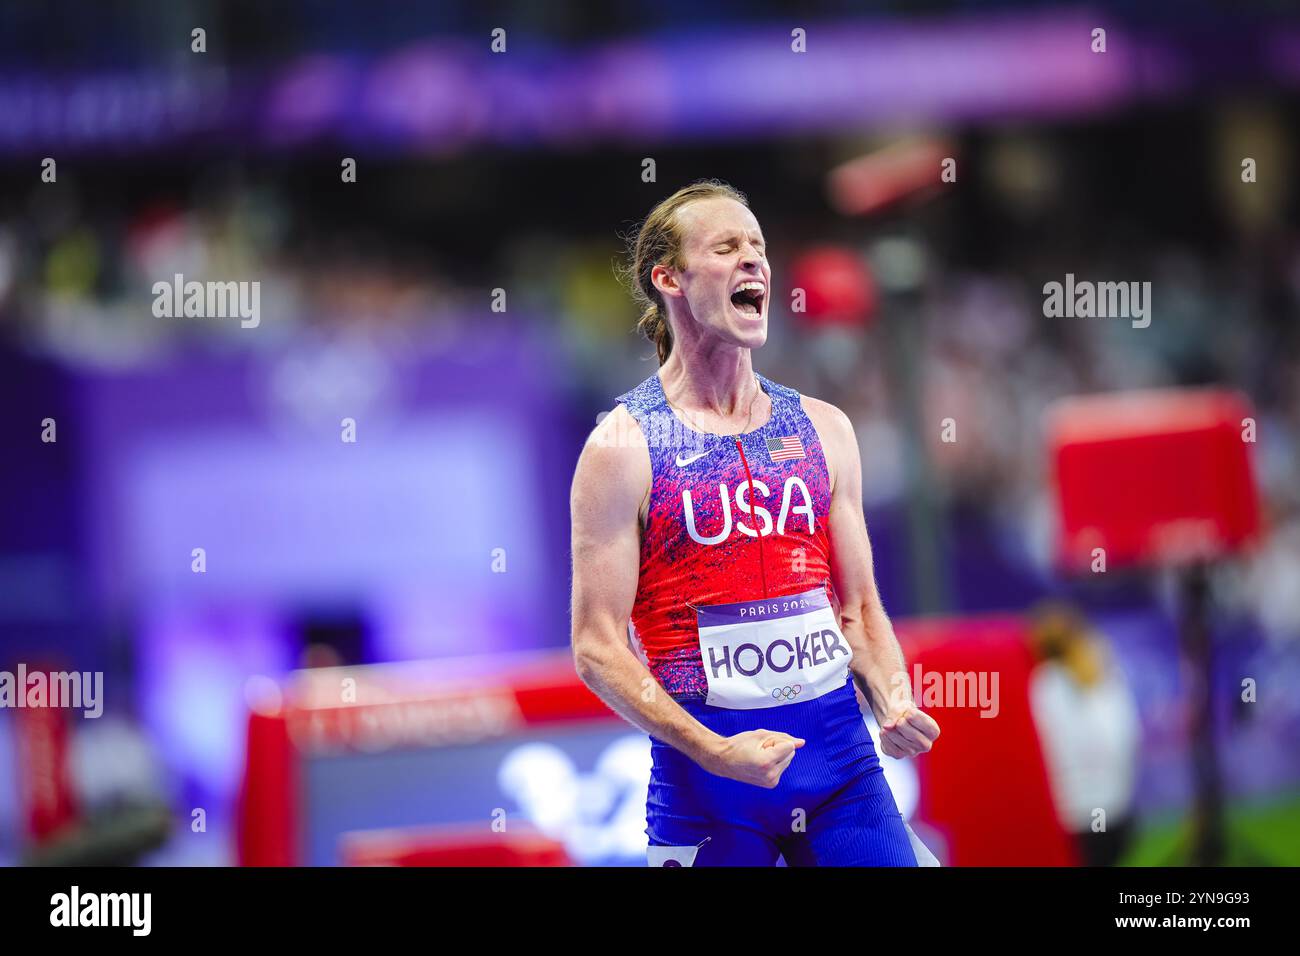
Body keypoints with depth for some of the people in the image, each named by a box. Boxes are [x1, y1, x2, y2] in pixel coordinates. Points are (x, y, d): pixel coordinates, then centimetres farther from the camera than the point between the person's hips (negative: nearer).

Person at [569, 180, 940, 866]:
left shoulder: (822, 430, 10)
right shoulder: (622, 447, -4)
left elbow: (859, 609, 15)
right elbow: (597, 647, -7)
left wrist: (895, 706, -5)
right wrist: (712, 752, -19)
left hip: (839, 756, 3)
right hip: (704, 770, -3)